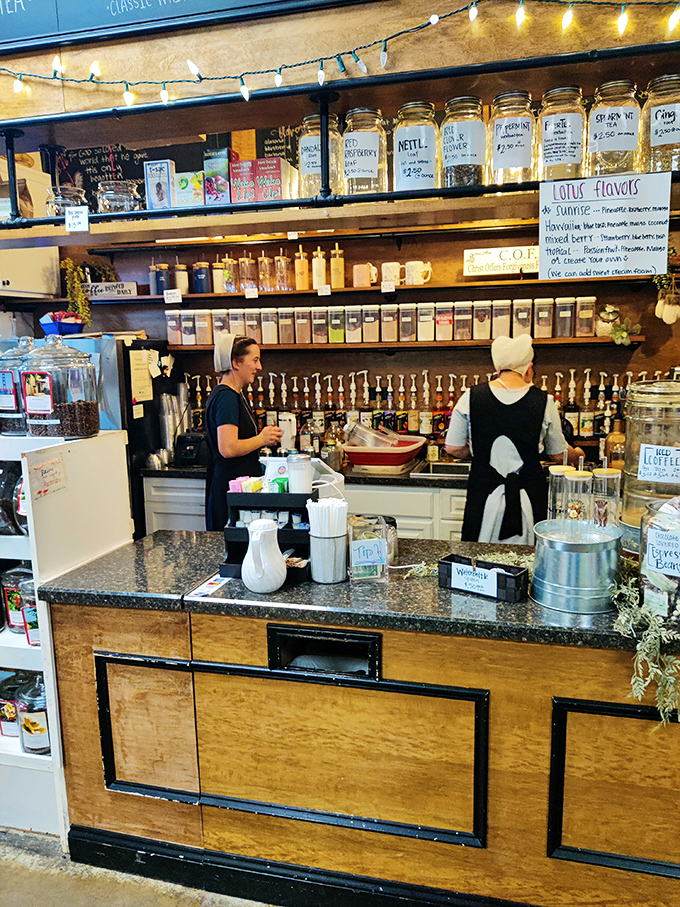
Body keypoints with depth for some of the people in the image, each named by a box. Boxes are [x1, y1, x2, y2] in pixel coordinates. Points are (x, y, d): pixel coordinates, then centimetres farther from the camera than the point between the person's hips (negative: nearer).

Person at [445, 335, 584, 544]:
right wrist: (576, 455, 32)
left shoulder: (471, 398, -4)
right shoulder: (544, 402, -3)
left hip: (484, 495, 0)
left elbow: (453, 448, 2)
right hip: (529, 495, 0)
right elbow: (558, 454, 9)